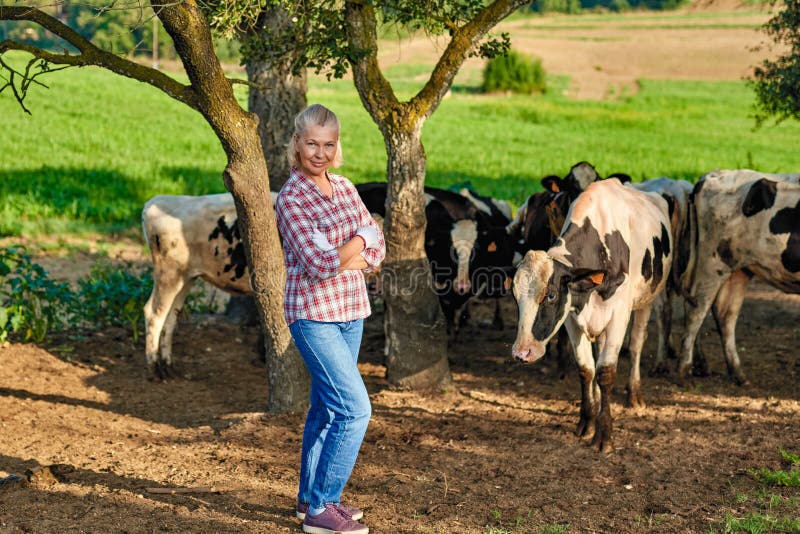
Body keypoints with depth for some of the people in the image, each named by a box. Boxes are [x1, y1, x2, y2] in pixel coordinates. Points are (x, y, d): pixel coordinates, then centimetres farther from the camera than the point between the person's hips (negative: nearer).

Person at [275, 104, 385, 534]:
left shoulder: (344, 187, 9)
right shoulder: (291, 198, -13)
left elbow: (377, 247, 4)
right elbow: (317, 265, -22)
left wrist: (337, 255, -12)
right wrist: (356, 244, -7)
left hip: (350, 311, 7)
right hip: (313, 314, -7)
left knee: (327, 407, 15)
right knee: (355, 408, -12)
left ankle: (310, 497, 28)